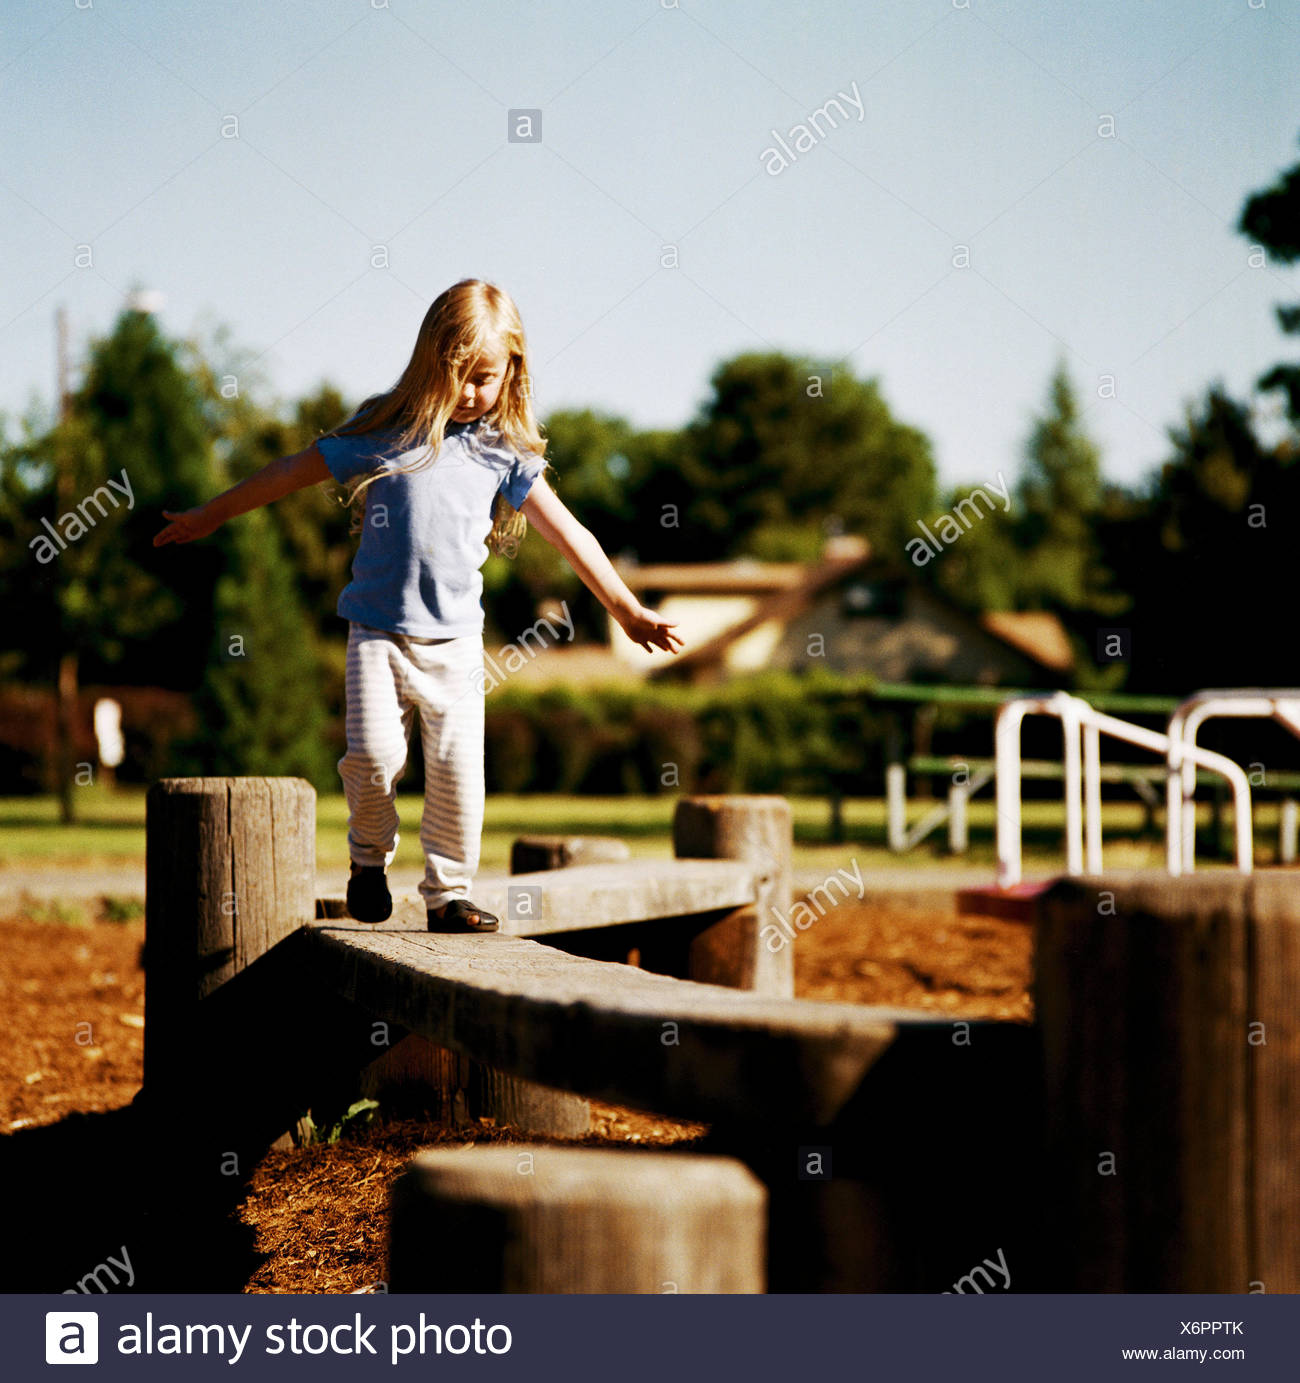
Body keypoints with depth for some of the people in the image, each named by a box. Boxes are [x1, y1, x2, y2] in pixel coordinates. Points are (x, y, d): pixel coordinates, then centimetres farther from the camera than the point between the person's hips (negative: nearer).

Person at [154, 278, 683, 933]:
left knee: (458, 768, -5)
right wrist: (208, 516, 11)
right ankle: (370, 855, 13)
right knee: (373, 754, -15)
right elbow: (293, 471, 6)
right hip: (378, 630, -1)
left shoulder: (505, 450, 4)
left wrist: (629, 610, 7)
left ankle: (448, 892, 10)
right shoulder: (386, 430, -1)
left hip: (454, 639, 2)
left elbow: (566, 533, 7)